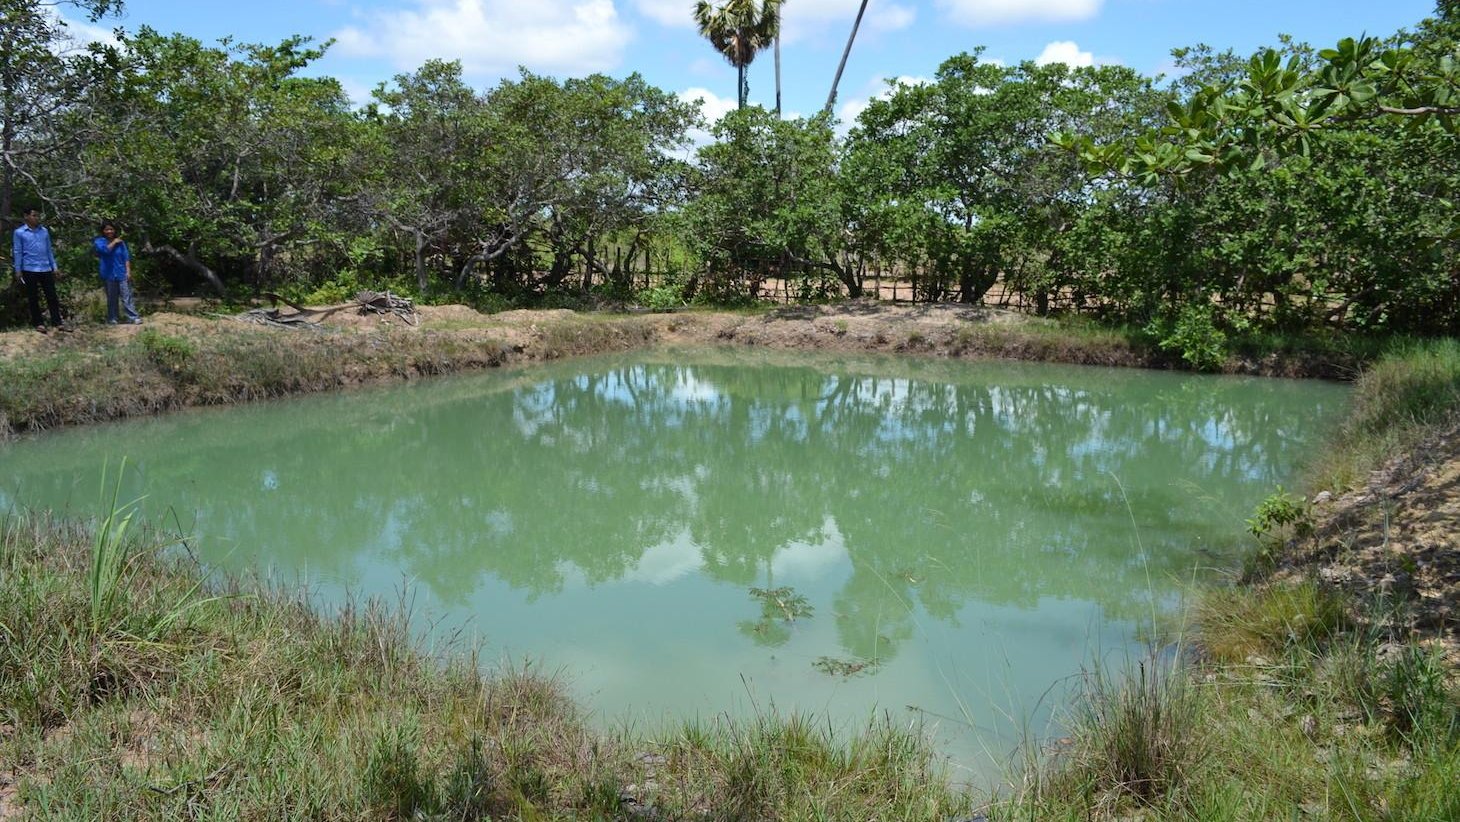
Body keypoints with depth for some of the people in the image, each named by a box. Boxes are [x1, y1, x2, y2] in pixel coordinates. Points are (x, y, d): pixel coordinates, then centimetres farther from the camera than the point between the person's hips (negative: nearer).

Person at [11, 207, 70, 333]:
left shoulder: (44, 231, 9)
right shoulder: (19, 232, -1)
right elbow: (17, 252, -1)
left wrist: (54, 267, 10)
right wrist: (18, 270, -4)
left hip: (46, 269, 3)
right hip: (30, 270, -3)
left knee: (52, 296, 2)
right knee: (33, 298, 5)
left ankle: (57, 322, 6)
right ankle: (38, 323, 12)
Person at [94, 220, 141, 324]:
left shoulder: (120, 242, 8)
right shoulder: (99, 241, 4)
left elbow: (126, 257, 6)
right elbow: (105, 249, -19)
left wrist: (128, 271, -2)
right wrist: (114, 242, -5)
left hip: (122, 273, 0)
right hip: (109, 275, 0)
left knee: (126, 297, -5)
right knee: (111, 298, 6)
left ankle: (134, 318, -8)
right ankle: (112, 319, 12)